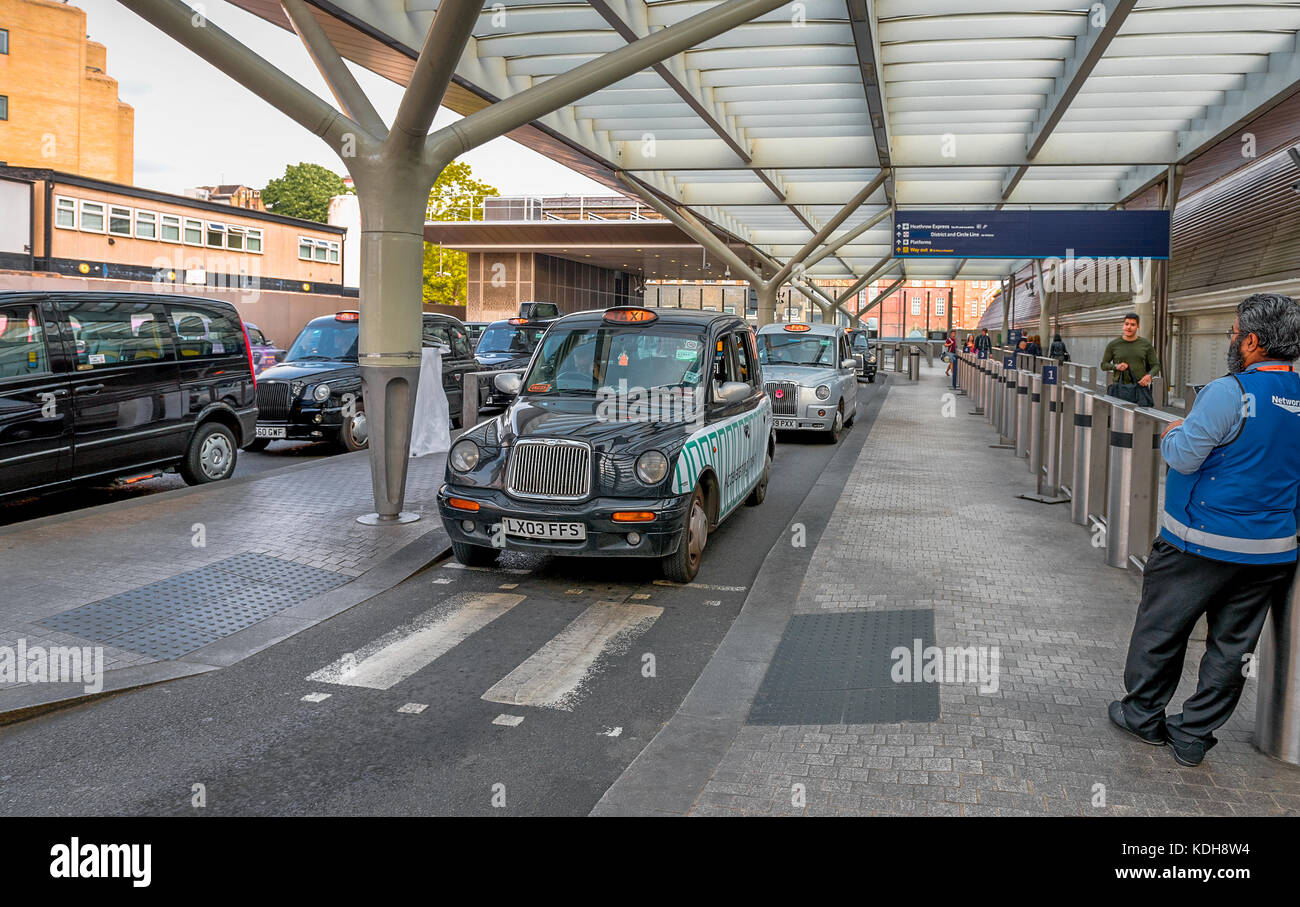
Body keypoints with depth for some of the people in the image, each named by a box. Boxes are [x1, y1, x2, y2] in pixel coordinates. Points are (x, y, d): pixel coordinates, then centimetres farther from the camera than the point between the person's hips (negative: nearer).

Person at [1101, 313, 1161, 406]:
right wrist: (1116, 366, -10)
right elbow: (1104, 365, 10)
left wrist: (1149, 375, -14)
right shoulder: (1113, 345, 4)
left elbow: (1156, 366, 7)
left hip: (1140, 390, 0)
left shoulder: (1146, 344, 5)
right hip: (1120, 391, 0)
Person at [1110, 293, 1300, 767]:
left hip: (1201, 545, -6)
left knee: (1161, 630, 13)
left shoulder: (1231, 392, -19)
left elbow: (1183, 457, -17)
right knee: (1232, 647, 13)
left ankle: (1143, 715, 27)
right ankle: (1193, 736, 22)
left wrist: (1174, 433, 3)